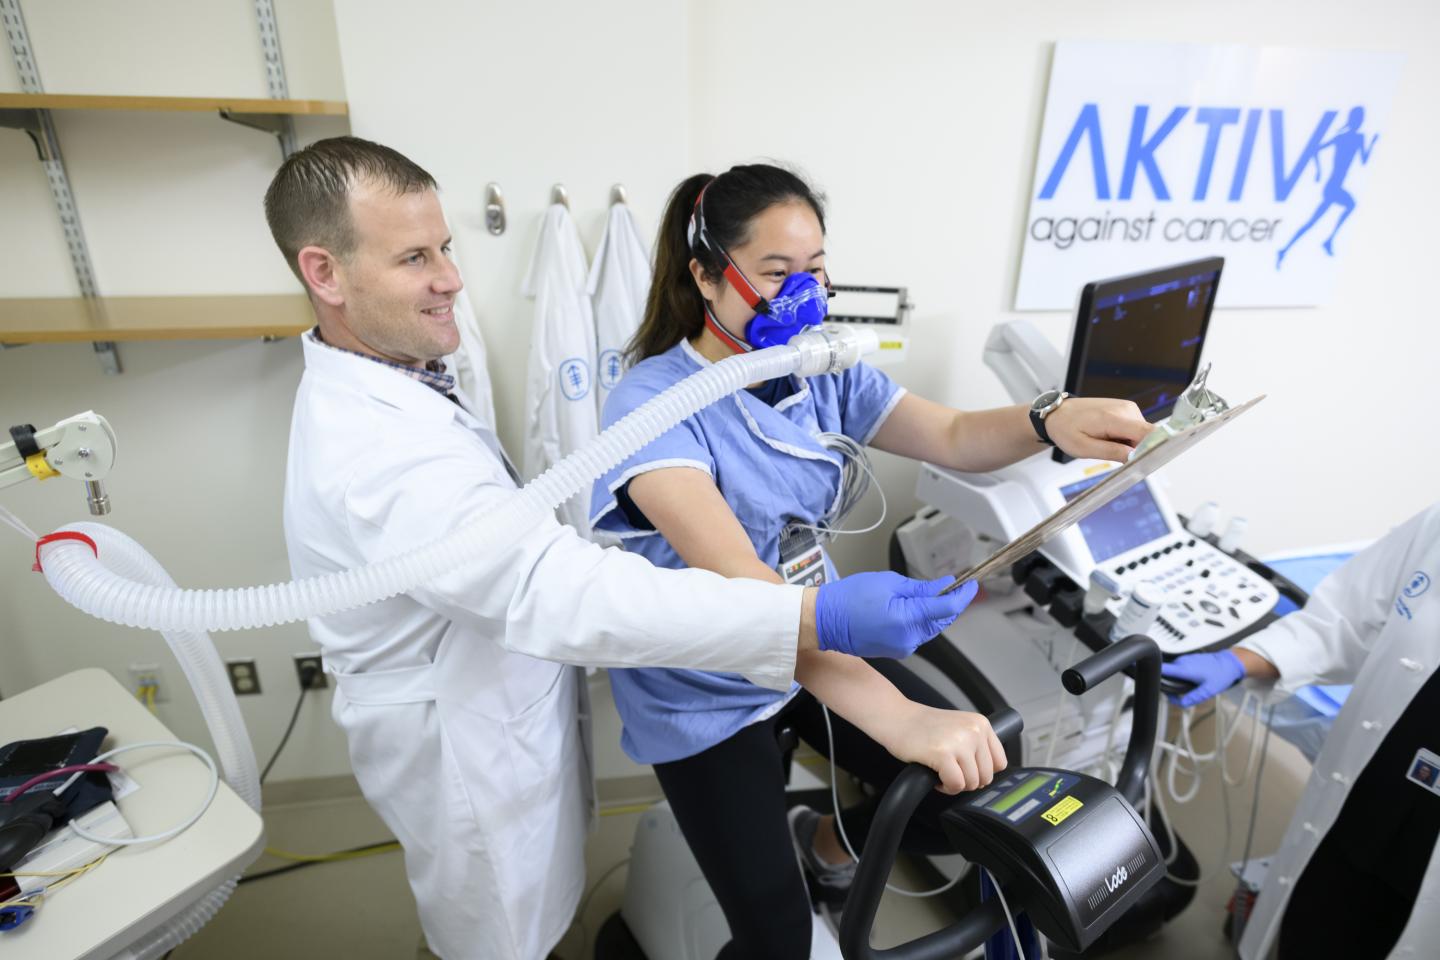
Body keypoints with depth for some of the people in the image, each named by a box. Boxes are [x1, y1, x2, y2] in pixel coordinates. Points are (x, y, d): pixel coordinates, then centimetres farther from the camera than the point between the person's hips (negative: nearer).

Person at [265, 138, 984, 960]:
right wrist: (818, 620, -51)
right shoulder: (375, 456, -36)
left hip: (495, 708, 9)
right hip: (465, 747, -8)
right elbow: (560, 590, -47)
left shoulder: (373, 384, -1)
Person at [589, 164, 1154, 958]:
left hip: (821, 645, 6)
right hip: (703, 690, -5)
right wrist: (897, 715, -48)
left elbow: (953, 439, -8)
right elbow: (737, 580, -39)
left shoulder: (819, 369, -5)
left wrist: (1051, 422, -31)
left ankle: (824, 840, 34)